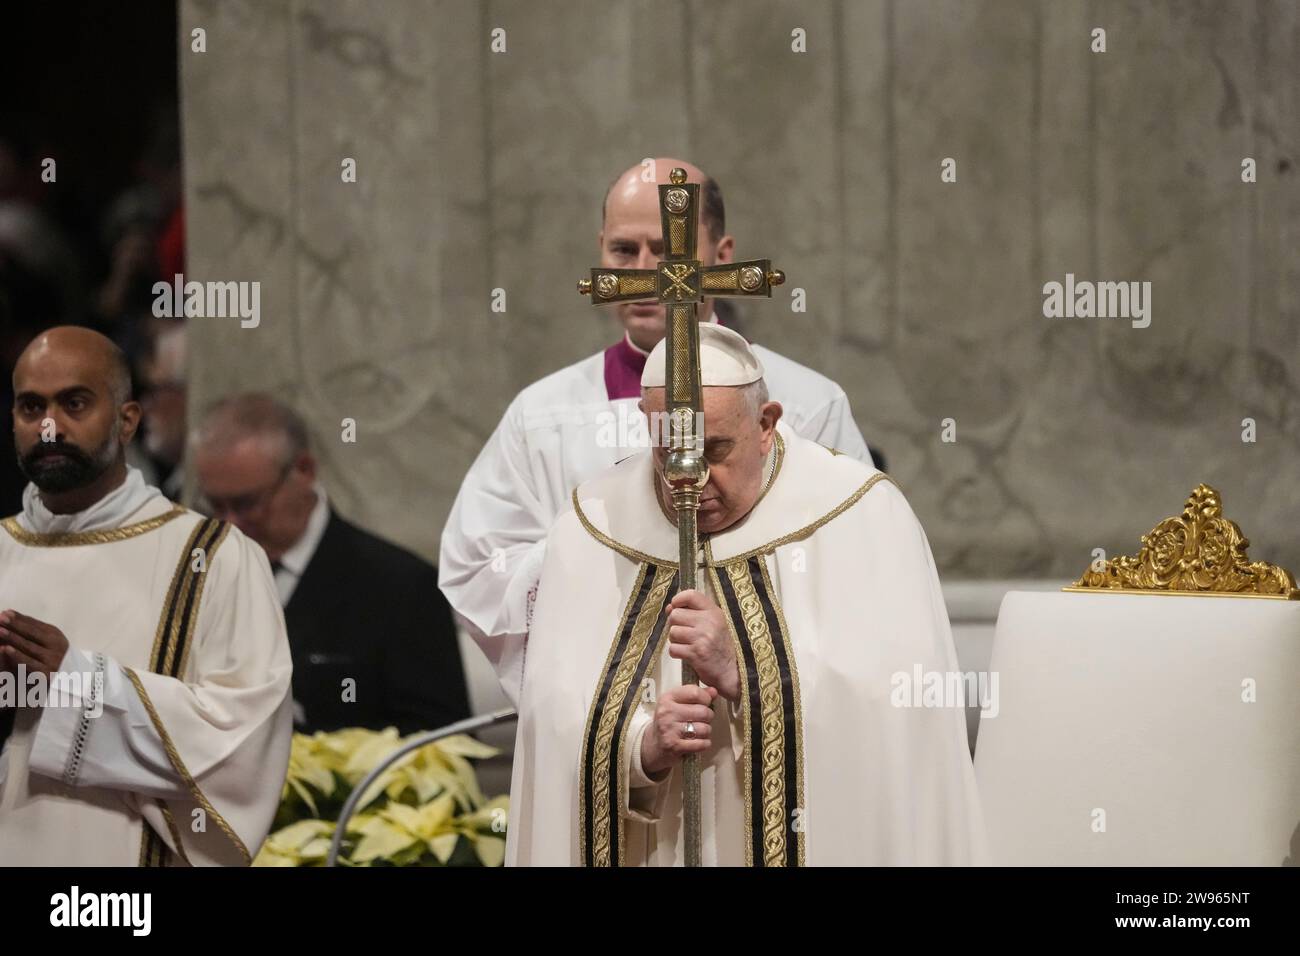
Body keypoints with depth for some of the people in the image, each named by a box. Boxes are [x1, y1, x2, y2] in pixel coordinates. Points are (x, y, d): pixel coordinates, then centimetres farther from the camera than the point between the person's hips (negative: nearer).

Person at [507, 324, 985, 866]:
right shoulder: (597, 528, -2)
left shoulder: (860, 518, -9)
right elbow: (559, 727, -8)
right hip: (649, 851, 2)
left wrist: (742, 675, -26)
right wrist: (643, 749, -26)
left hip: (806, 844, -2)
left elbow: (894, 714, -18)